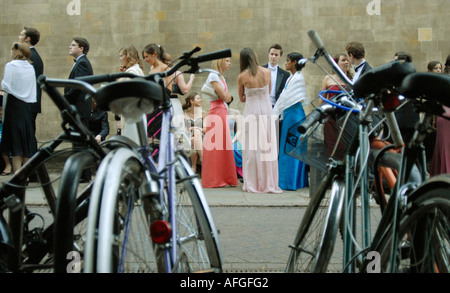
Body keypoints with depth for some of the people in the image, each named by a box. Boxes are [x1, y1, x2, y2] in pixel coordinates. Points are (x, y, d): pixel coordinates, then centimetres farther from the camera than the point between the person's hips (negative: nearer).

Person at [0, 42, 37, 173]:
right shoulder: (30, 67, 6)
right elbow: (32, 88, 10)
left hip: (14, 104, -5)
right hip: (28, 105, 5)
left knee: (15, 138, -3)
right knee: (27, 135, 10)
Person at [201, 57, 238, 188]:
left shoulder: (221, 77, 21)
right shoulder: (213, 75, -8)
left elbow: (229, 97, 19)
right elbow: (224, 96, -12)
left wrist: (226, 95, 1)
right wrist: (225, 95, 6)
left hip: (222, 113, 9)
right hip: (216, 112, -9)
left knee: (223, 146, 8)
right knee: (216, 146, -8)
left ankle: (225, 179, 11)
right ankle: (214, 180, -5)